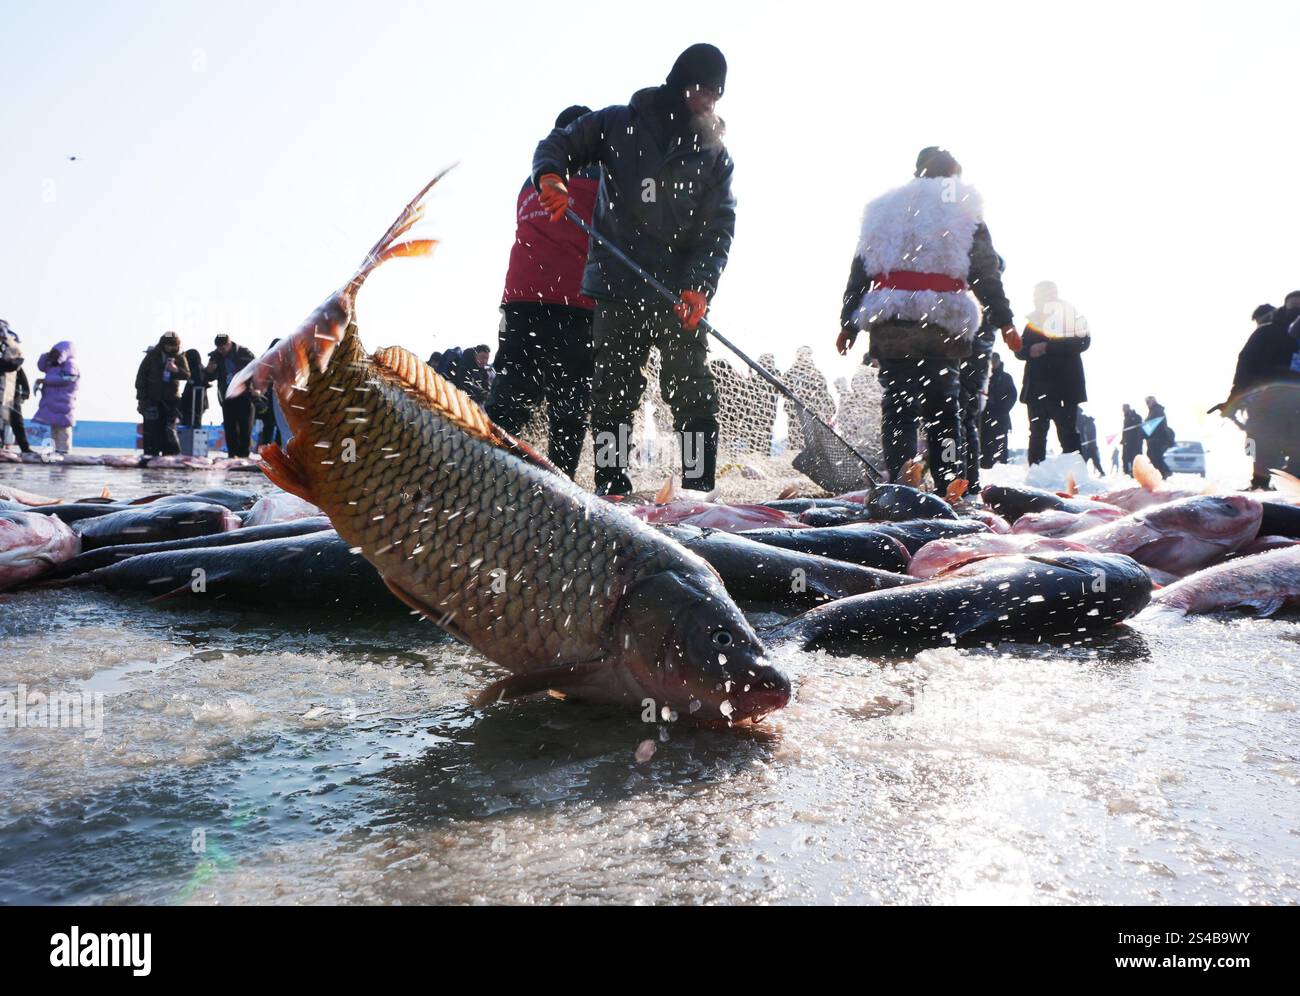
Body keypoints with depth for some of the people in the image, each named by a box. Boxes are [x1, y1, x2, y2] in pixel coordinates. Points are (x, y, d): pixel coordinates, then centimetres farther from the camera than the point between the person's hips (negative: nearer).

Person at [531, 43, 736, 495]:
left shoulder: (715, 154, 7)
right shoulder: (619, 123, 6)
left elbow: (718, 228, -1)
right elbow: (559, 144, 12)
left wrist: (699, 286, -18)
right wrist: (550, 178, -13)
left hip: (682, 293, 0)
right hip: (618, 287, 0)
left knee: (691, 392, -4)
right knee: (612, 390, 2)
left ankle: (699, 488, 0)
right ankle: (611, 487, 8)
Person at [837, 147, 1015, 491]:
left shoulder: (884, 210, 18)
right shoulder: (963, 211, 11)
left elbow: (859, 272, 15)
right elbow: (986, 273, 5)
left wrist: (848, 325, 17)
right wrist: (1004, 320, 8)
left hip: (888, 325, 2)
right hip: (941, 325, -1)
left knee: (897, 404, 1)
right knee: (944, 408, 6)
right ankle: (950, 486, 3)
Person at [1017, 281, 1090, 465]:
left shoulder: (1070, 313, 4)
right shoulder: (1033, 319, 18)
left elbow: (1083, 341, -11)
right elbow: (1020, 349, 16)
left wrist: (1048, 346, -18)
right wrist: (1030, 351, -8)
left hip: (1064, 386, -5)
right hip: (1037, 386, 5)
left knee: (1068, 433, -5)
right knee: (1037, 433, 5)